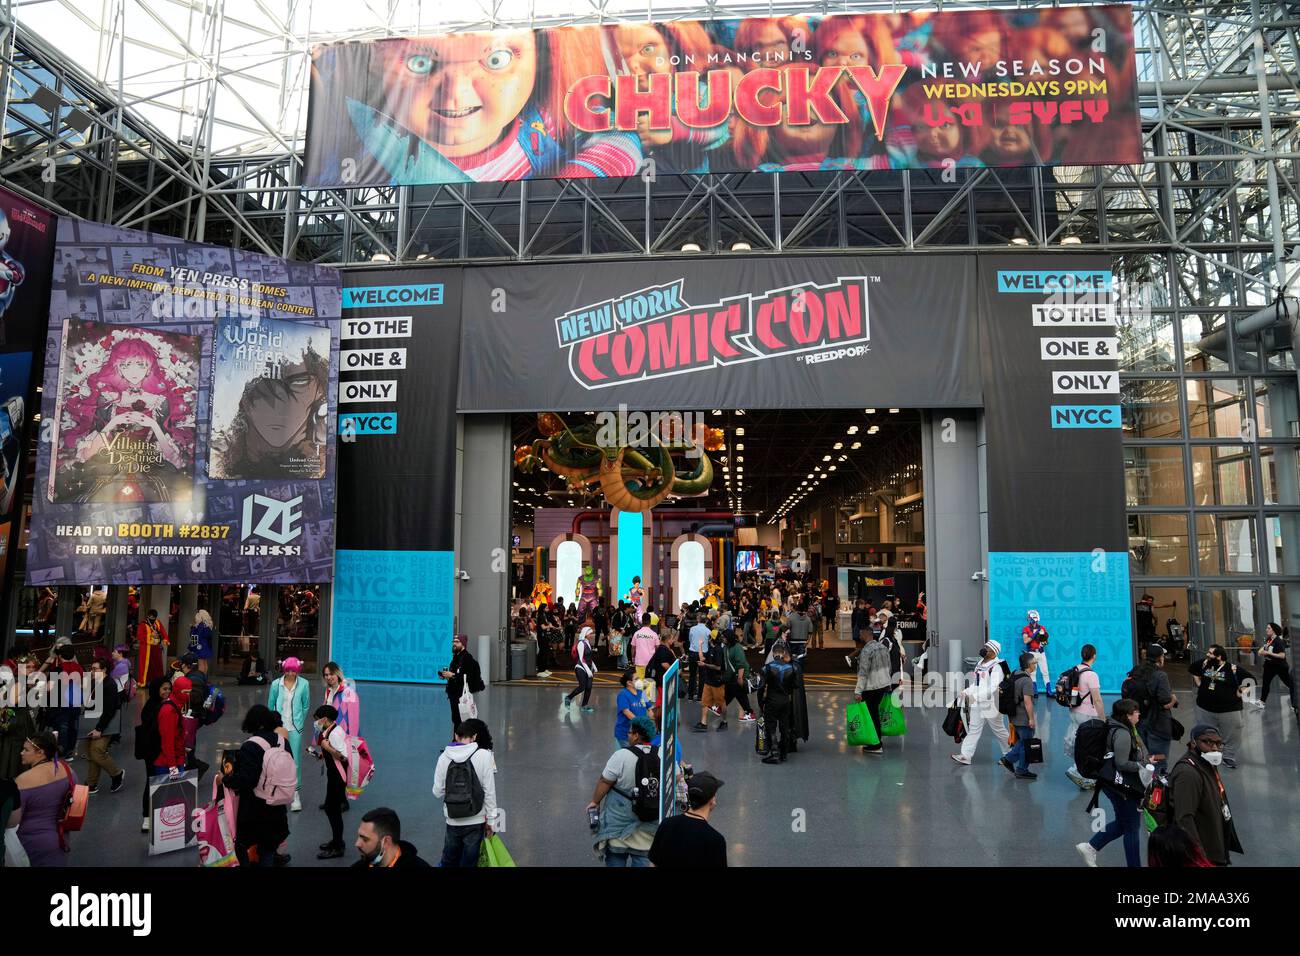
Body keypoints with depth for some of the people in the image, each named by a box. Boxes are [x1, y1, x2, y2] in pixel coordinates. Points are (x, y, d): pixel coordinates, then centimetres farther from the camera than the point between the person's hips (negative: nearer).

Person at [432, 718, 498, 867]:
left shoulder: (444, 757, -8)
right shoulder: (484, 755, -14)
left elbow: (438, 792, -3)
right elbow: (489, 791, -10)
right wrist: (490, 820, 0)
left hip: (452, 820, 2)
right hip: (476, 821, -2)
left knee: (449, 861, 22)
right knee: (469, 862, 13)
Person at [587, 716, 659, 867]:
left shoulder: (622, 755, -20)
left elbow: (605, 782, -13)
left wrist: (595, 801, 1)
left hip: (621, 817, -3)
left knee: (616, 855, 14)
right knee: (642, 856, 14)